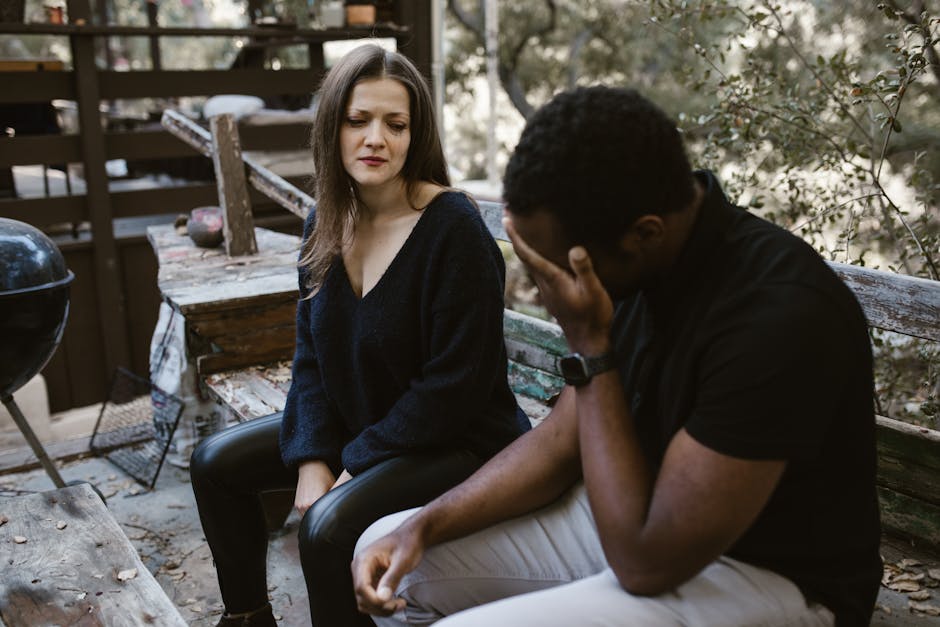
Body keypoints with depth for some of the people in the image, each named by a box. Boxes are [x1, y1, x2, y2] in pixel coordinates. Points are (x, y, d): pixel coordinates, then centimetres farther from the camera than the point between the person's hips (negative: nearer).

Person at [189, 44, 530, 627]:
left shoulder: (455, 230, -22)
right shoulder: (327, 227, 0)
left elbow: (456, 383, -22)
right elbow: (313, 354, 5)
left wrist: (357, 462, -16)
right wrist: (313, 457, -8)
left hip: (453, 441, -8)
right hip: (355, 423, 8)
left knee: (329, 526, -30)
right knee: (216, 462, 9)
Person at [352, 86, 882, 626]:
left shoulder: (779, 312, -30)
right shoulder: (631, 267, -6)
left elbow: (646, 560, -27)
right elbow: (562, 440, 4)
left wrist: (590, 346, -27)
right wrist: (422, 526, -7)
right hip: (643, 515, 7)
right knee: (392, 558, 2)